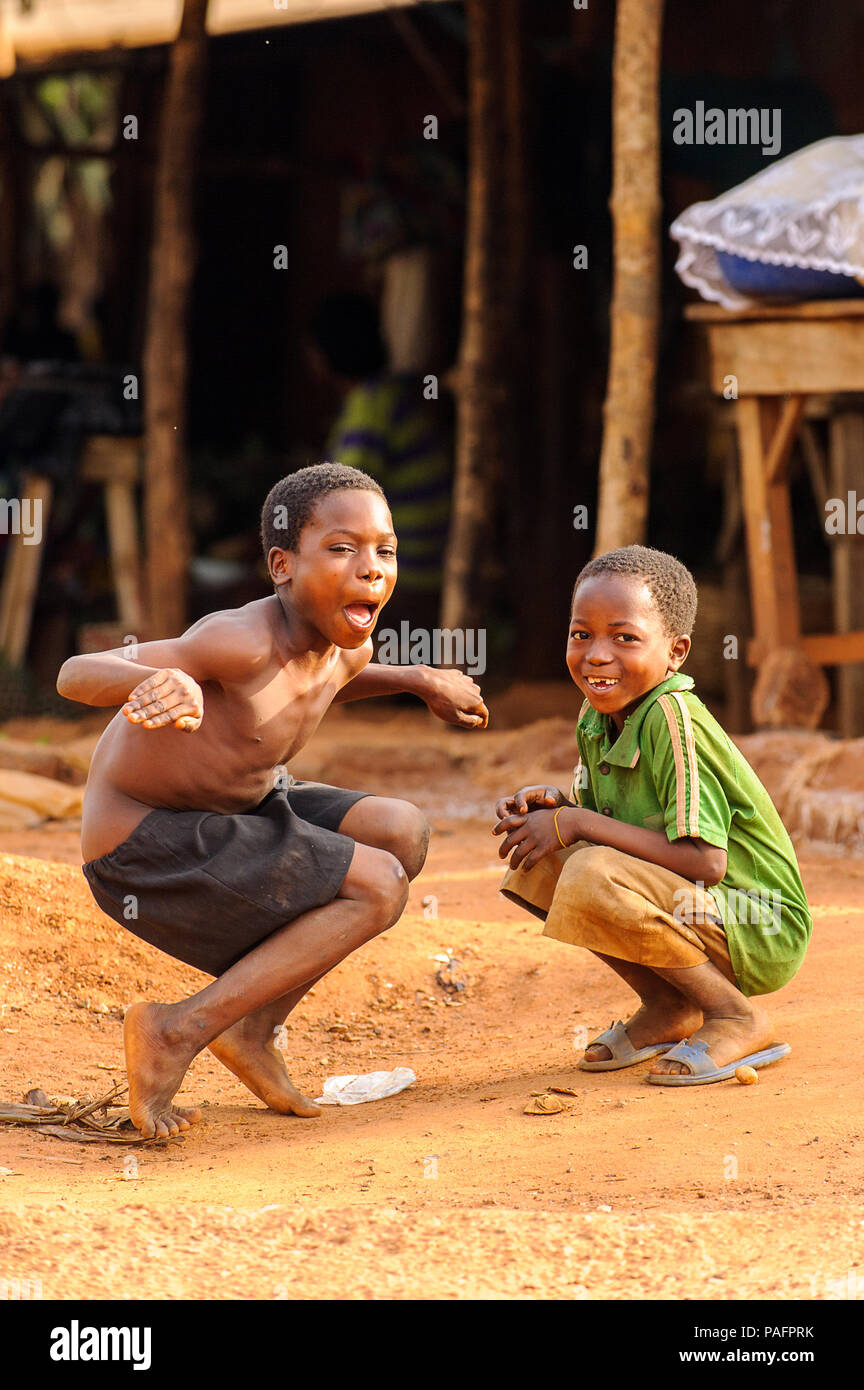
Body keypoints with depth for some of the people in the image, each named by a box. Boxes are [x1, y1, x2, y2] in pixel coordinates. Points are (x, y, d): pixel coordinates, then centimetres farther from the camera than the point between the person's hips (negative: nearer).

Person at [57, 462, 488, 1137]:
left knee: (401, 832, 0)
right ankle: (178, 1032, -10)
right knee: (377, 886, -15)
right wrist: (161, 680, -55)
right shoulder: (244, 641, -28)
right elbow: (75, 674, -35)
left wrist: (417, 680, 17)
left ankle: (253, 1028, 7)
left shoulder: (347, 646, 0)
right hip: (143, 848, -9)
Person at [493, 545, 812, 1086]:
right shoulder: (598, 716, 3)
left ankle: (738, 1018, -13)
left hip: (763, 934, -9)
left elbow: (705, 861, -30)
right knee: (539, 863, 0)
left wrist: (577, 823, -24)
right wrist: (554, 805, -8)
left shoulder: (673, 719, -23)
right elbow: (601, 817, 14)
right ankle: (668, 1009, 8)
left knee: (592, 878, -30)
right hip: (686, 908, 9)